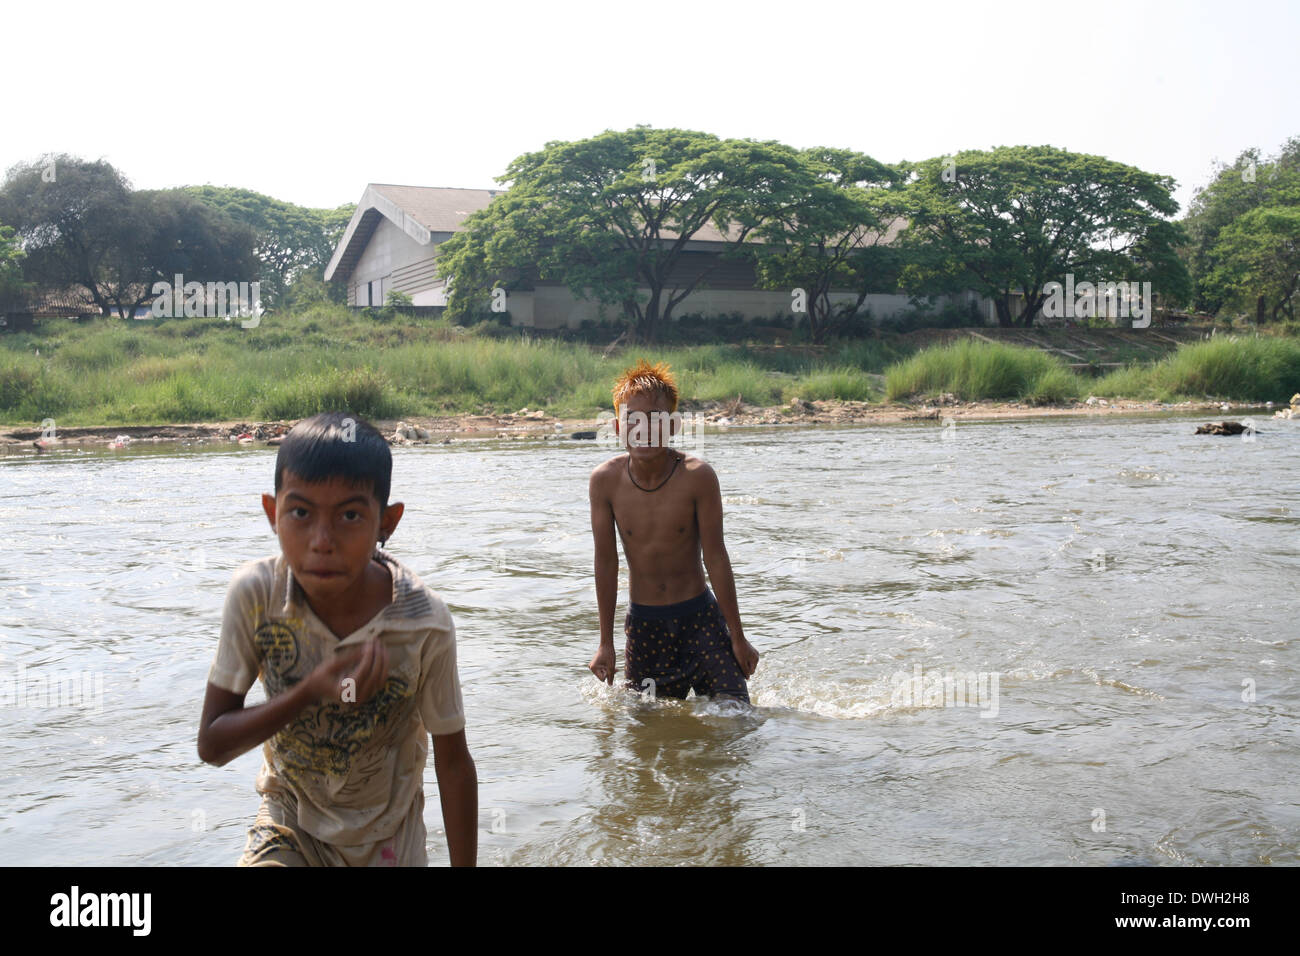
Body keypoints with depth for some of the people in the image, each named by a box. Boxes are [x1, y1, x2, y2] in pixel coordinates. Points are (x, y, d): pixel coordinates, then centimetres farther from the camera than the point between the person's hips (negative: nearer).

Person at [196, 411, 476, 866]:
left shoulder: (423, 623, -26)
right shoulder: (255, 594, -23)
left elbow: (453, 761, -14)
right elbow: (211, 744, -17)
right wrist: (310, 693, -33)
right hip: (289, 820, 0)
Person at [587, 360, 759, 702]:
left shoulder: (697, 477, -15)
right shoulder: (606, 480, -11)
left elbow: (715, 557, -9)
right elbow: (606, 561, -2)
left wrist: (738, 637, -4)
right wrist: (606, 643, 3)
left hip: (700, 616, -1)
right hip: (643, 623, 1)